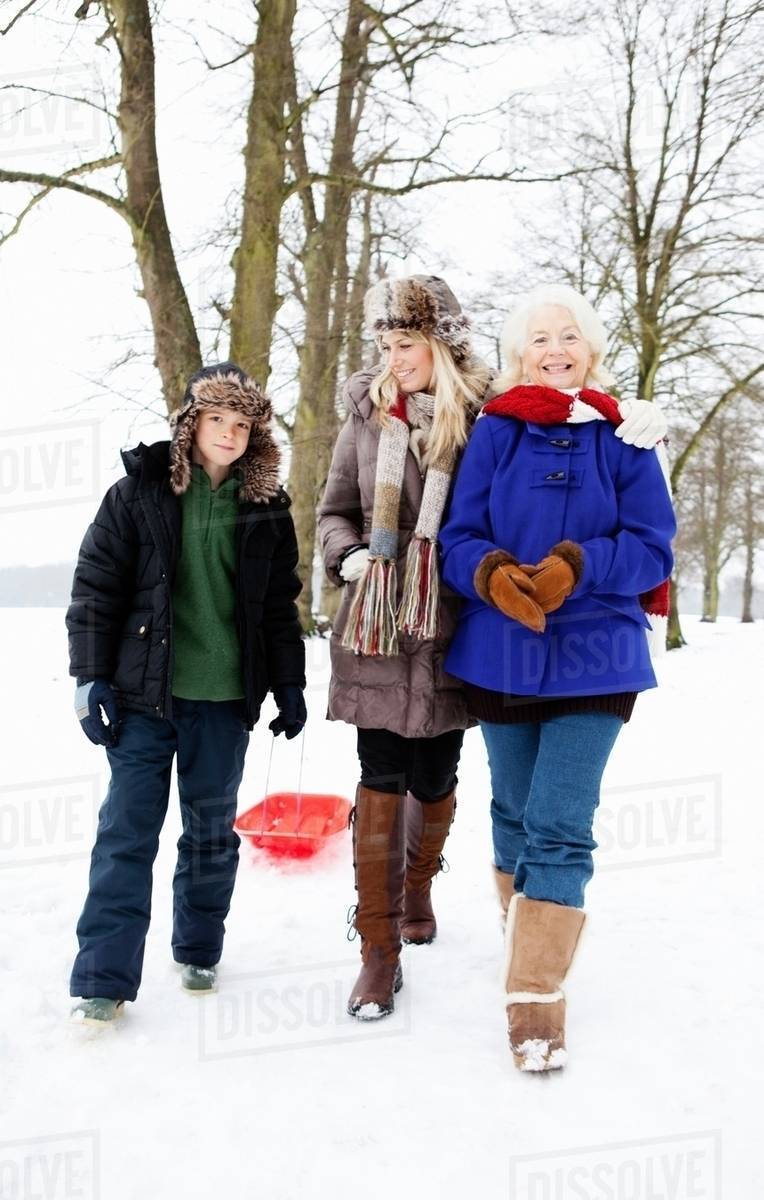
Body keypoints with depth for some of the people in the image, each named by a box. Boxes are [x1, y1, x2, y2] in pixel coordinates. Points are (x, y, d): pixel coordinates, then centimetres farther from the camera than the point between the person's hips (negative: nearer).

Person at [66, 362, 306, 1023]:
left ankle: (199, 951, 30)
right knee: (127, 831, 0)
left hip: (225, 698, 2)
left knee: (212, 831, 13)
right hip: (144, 694, -2)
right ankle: (104, 979, 7)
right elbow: (95, 587, -2)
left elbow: (280, 605, 10)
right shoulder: (139, 491, -2)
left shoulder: (265, 508, 5)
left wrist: (290, 687, 8)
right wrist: (91, 677, -7)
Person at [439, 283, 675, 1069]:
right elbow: (458, 538, -2)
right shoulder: (494, 432, 1)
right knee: (515, 813, 16)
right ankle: (531, 932, 40)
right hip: (500, 655, 2)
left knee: (560, 826, -8)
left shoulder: (622, 438, -1)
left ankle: (536, 996, 0)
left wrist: (576, 567, -22)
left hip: (592, 659, -2)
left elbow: (652, 547, -5)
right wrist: (493, 575, -23)